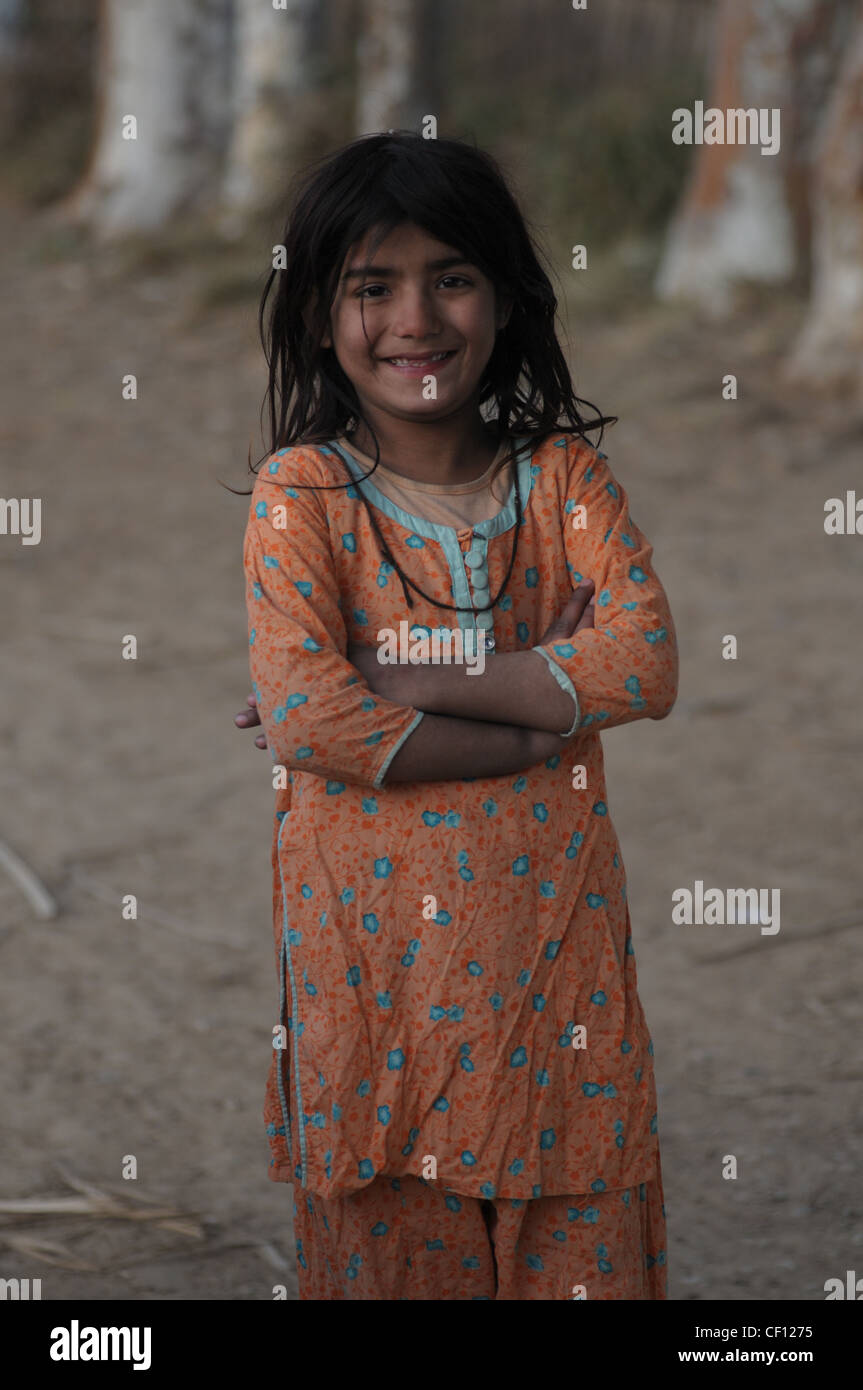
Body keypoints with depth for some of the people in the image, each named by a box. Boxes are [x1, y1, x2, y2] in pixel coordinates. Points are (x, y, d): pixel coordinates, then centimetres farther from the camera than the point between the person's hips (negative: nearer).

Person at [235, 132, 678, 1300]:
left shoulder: (565, 476, 3)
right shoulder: (301, 492, -4)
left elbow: (645, 662, -12)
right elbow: (302, 714, -16)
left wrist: (396, 688, -17)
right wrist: (540, 718, -16)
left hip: (551, 929, 2)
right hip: (374, 942, -2)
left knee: (578, 1242, 6)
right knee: (393, 1238, 7)